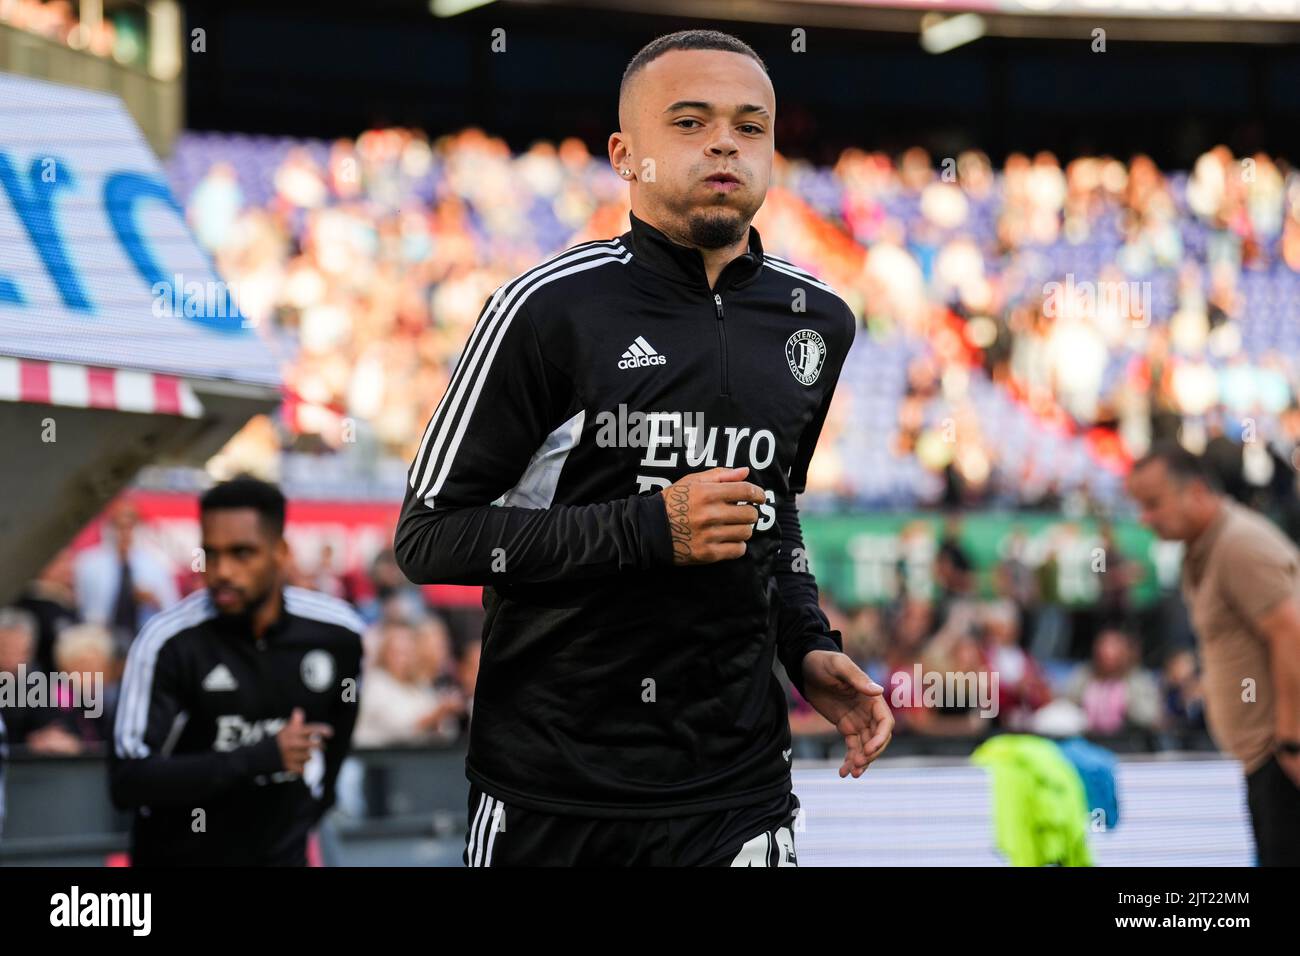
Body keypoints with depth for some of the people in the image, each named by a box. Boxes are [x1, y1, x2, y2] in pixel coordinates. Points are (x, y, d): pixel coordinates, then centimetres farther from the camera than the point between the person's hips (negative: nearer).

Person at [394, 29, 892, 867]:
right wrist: (648, 528, -19)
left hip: (739, 786, 4)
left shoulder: (818, 319, 7)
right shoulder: (553, 308, -10)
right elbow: (428, 536, -10)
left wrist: (808, 648, 7)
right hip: (552, 789, -4)